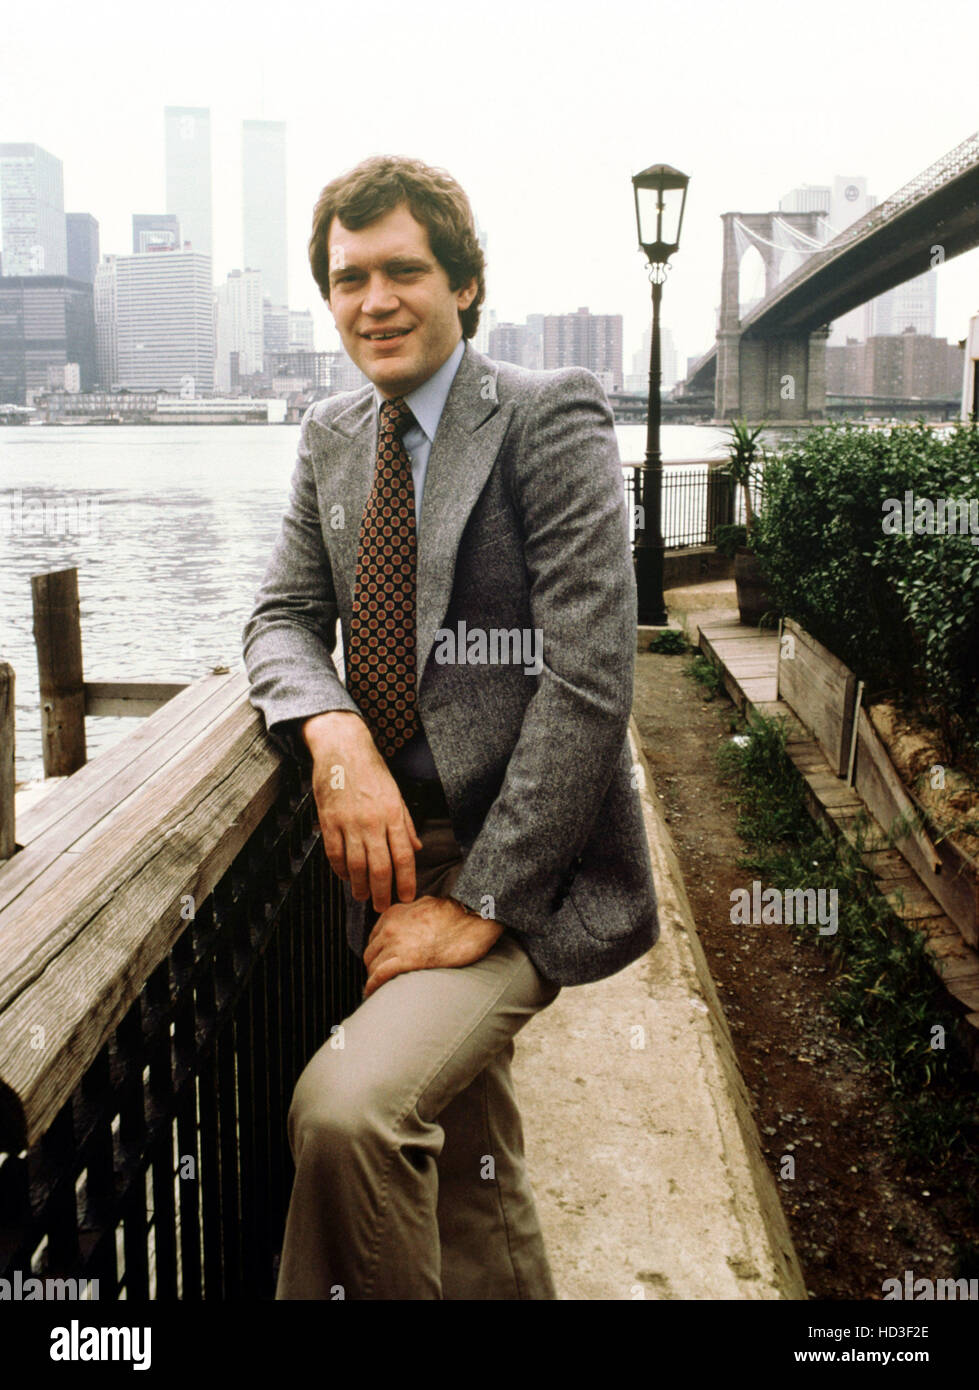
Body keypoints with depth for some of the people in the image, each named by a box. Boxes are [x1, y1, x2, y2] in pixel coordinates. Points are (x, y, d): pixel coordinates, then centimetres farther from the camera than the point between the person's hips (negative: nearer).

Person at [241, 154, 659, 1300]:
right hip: (402, 860, 7)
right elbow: (283, 616, 8)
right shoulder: (329, 436, 10)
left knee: (348, 1106, -27)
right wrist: (334, 734, -15)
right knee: (469, 1192, 18)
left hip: (529, 873, -6)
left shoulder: (551, 415, -11)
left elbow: (590, 681, -17)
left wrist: (480, 900, -19)